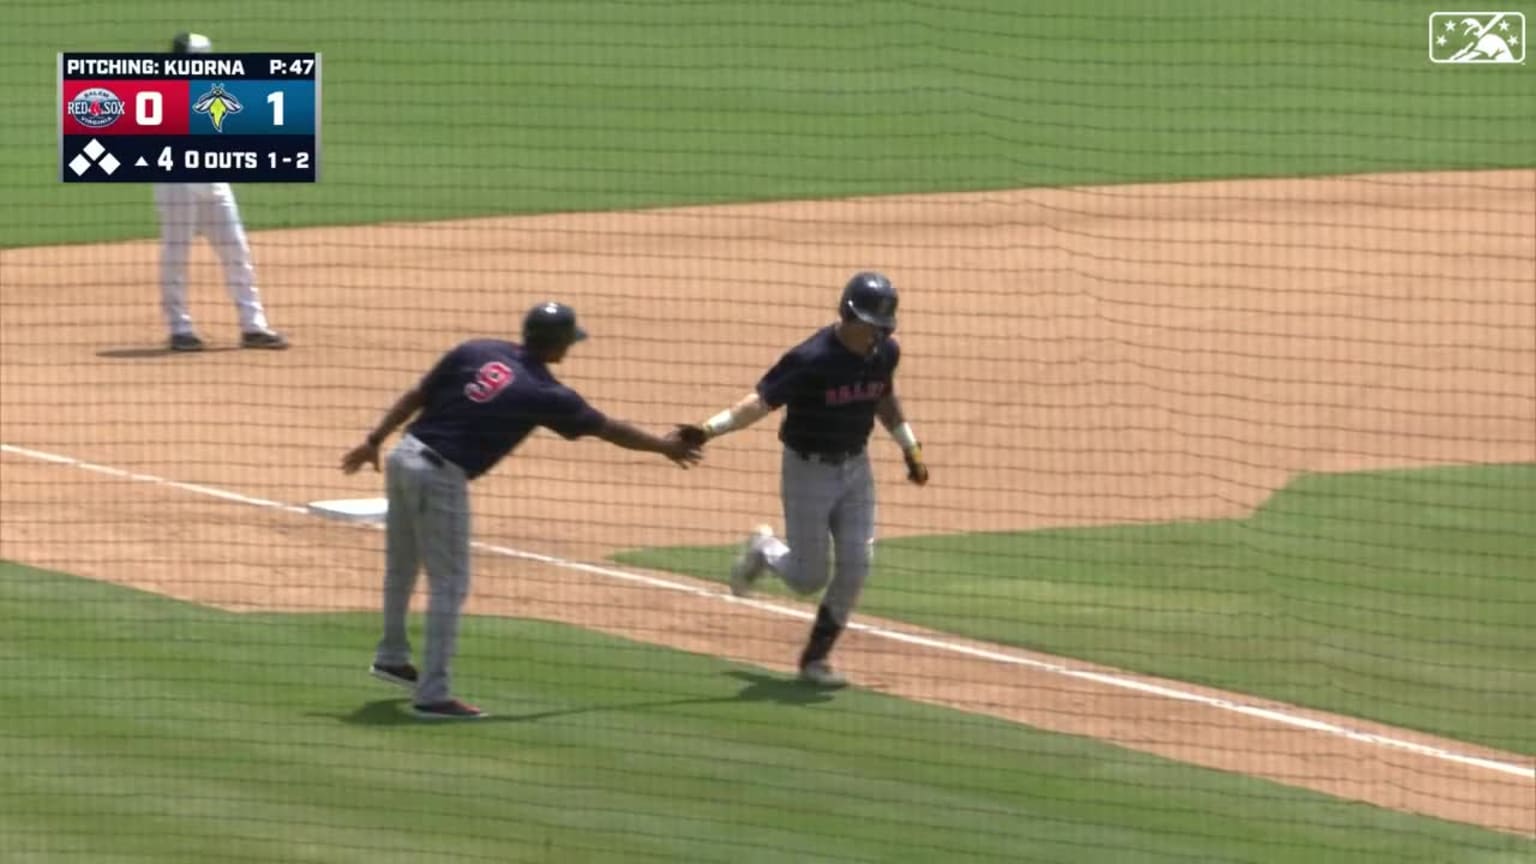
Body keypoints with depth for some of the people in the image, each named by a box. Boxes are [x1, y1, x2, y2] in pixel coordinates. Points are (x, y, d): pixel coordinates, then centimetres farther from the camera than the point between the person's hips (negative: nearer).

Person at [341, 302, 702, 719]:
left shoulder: (476, 352, 5)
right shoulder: (544, 394, -7)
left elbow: (415, 396, 6)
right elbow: (609, 429, 6)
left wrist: (374, 441, 12)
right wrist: (664, 447, 21)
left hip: (405, 456, 7)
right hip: (441, 477, -7)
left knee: (401, 566, 24)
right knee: (449, 584, 0)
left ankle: (392, 656, 42)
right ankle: (432, 694, -2)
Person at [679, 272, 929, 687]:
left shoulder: (884, 353, -3)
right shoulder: (811, 360, -25)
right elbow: (762, 400, -30)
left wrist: (910, 446, 15)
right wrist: (711, 428, -43)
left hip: (855, 467, 6)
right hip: (809, 470, -6)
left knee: (855, 568, 0)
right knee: (808, 578, 0)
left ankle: (816, 656, 14)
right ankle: (764, 550, 33)